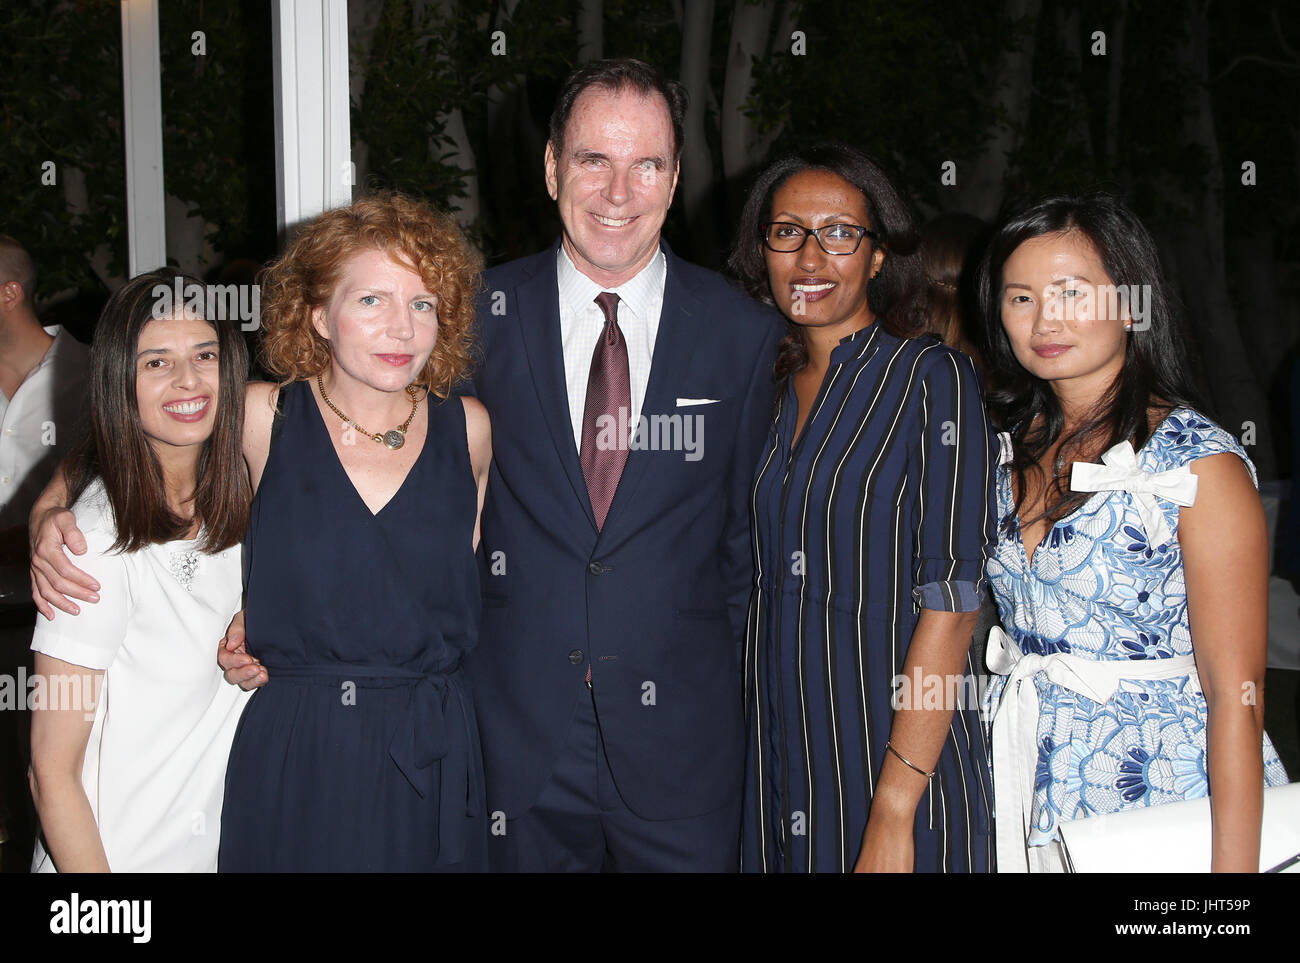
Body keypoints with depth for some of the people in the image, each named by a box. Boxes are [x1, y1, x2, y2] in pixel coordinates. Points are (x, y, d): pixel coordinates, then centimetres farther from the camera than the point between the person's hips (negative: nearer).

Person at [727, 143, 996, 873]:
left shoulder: (934, 380, -9)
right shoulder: (769, 392, 8)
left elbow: (949, 602, -15)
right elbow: (767, 584, 11)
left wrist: (894, 812, -20)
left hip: (899, 764, -5)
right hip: (777, 754, 5)